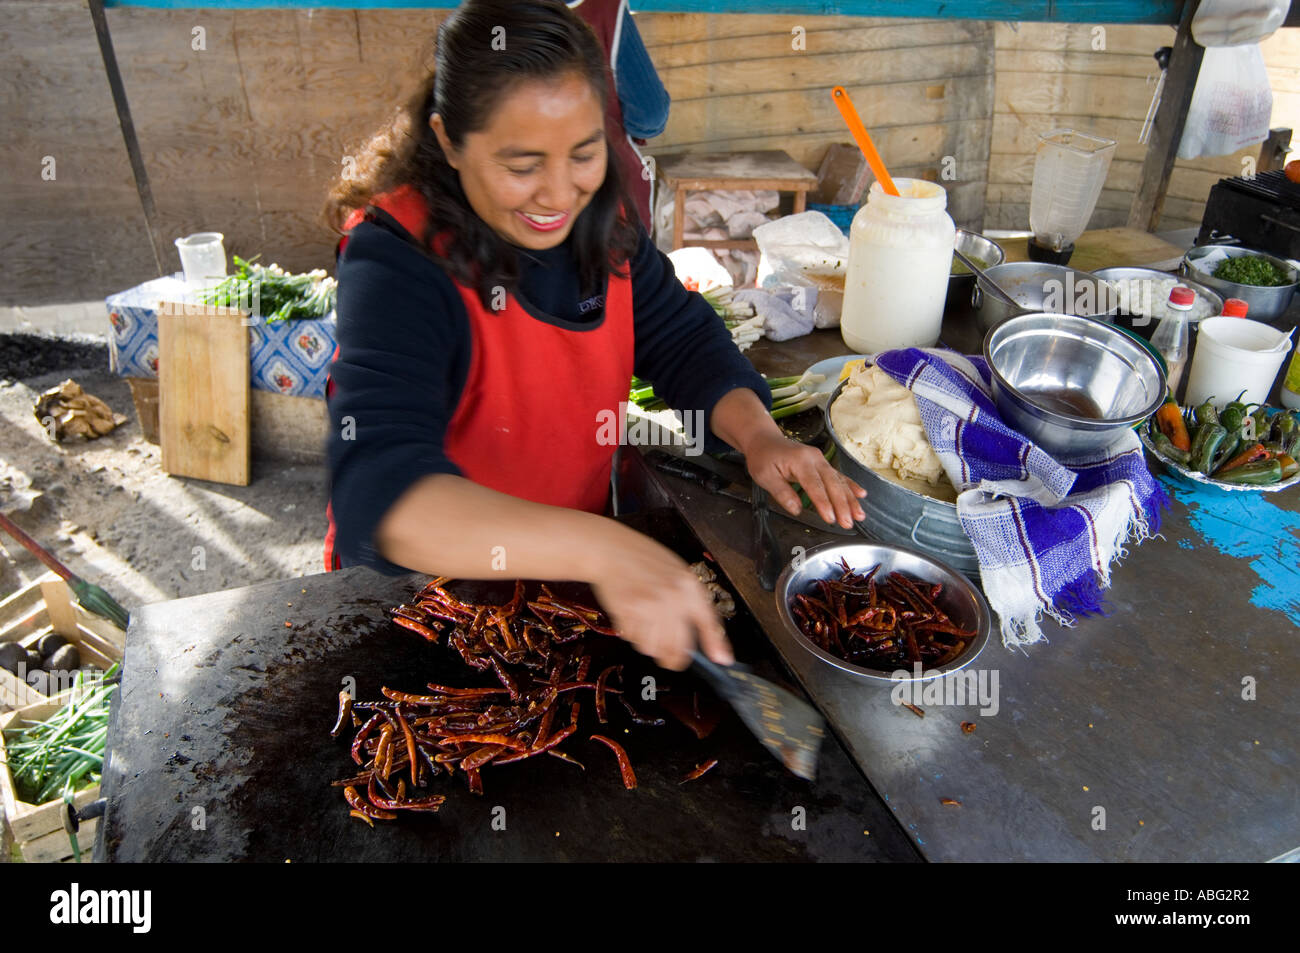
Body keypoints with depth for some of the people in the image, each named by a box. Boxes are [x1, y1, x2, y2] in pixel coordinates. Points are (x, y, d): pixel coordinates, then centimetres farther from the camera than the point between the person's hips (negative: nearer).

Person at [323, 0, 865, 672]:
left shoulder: (600, 220, -5)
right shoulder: (396, 261, -25)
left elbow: (684, 342, 3)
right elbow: (377, 497, -37)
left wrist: (756, 434, -18)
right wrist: (601, 547, -50)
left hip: (577, 567, 4)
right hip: (423, 595, -3)